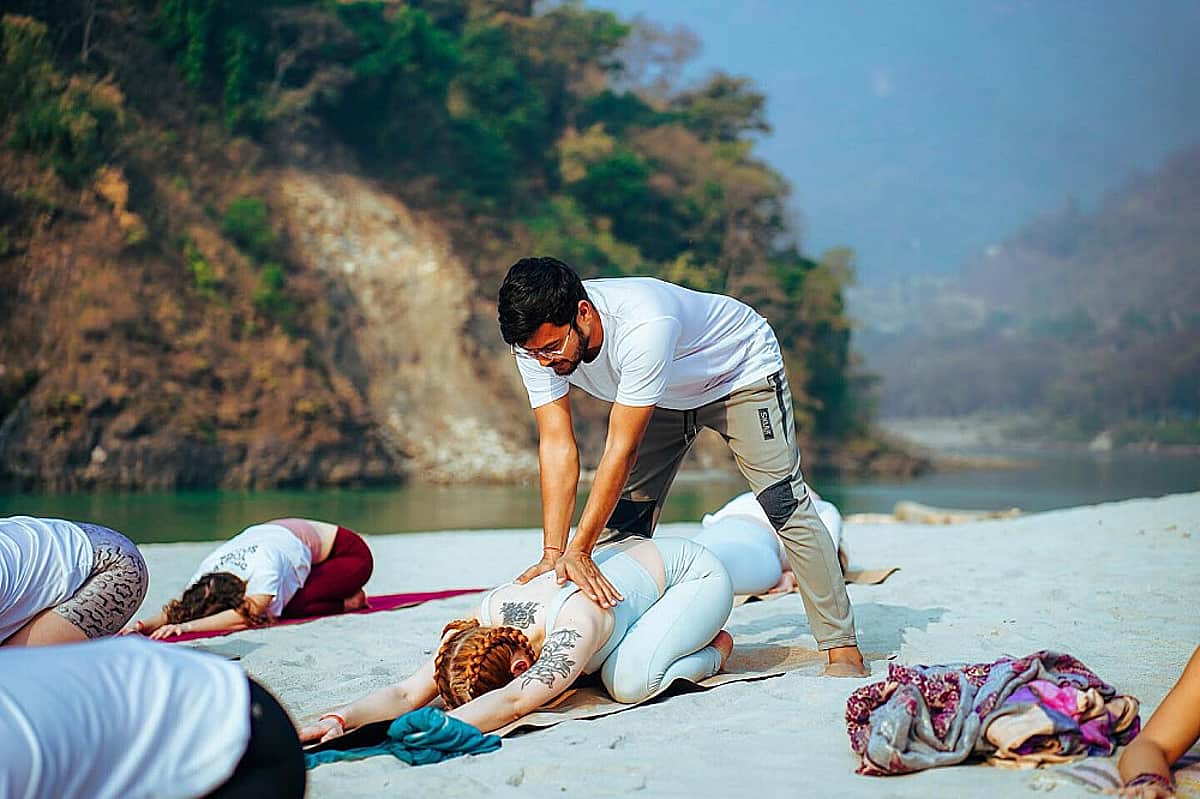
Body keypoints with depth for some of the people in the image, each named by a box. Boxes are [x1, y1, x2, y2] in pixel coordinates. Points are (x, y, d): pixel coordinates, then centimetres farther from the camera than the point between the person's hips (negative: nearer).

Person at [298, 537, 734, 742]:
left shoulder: (576, 622, -44)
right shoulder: (486, 618, -22)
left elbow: (513, 702, -57)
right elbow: (406, 692, -25)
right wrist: (339, 718, -43)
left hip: (694, 570, -8)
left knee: (629, 682, -30)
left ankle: (712, 652, 0)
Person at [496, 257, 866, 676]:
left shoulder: (643, 326, -45)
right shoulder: (536, 339, -26)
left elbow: (622, 451, -42)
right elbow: (557, 445, -25)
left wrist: (578, 552, -41)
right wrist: (553, 553, -32)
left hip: (742, 370, -6)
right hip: (664, 394, 6)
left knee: (785, 503, -13)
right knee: (621, 514, -3)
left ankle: (842, 649, -7)